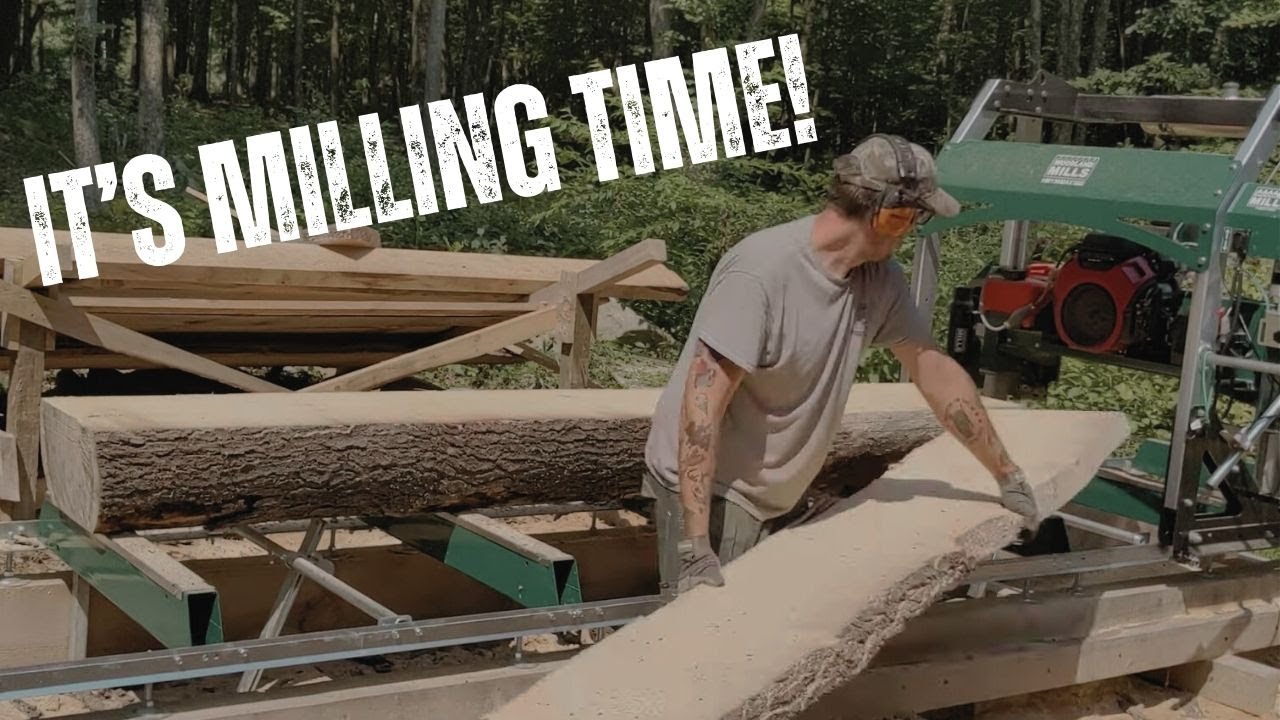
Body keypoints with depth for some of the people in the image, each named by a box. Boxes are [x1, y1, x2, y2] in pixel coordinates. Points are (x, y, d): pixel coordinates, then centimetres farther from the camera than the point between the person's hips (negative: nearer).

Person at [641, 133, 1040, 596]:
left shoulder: (879, 280, -1)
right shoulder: (760, 272, -24)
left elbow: (935, 371, 11)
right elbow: (703, 404, -26)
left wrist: (1007, 475, 17)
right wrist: (694, 547, -31)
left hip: (769, 501, 7)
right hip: (703, 490, -7)